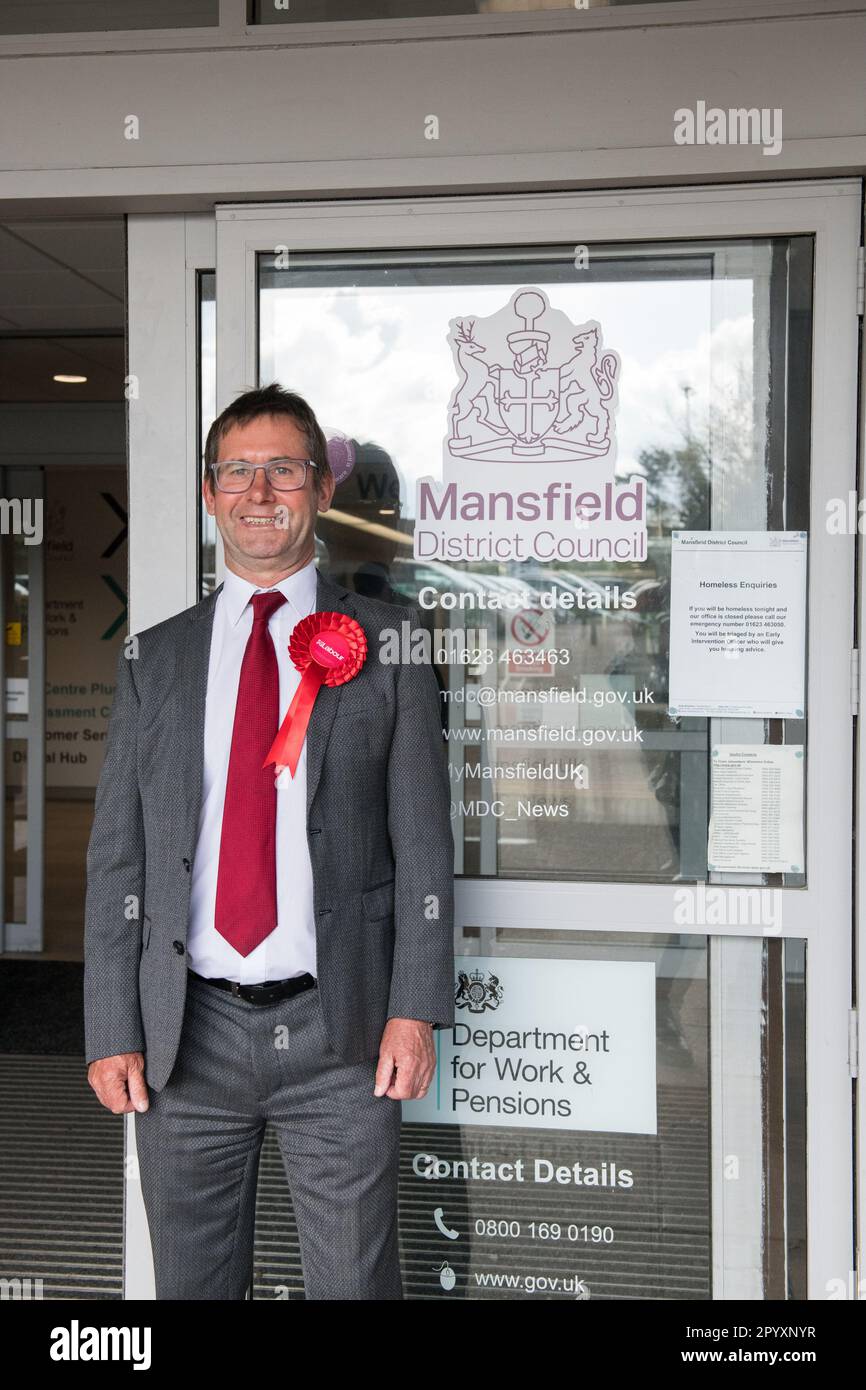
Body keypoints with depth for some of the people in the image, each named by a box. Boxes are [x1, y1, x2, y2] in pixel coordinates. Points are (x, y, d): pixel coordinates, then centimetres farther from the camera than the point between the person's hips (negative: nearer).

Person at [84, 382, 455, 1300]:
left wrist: (415, 1009, -8)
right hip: (183, 1034, 2)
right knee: (191, 1284, 13)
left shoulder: (386, 643, 4)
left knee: (355, 1283, 6)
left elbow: (422, 837, 0)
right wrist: (112, 1031, -1)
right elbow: (116, 857, 7)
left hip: (339, 1030, -2)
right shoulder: (153, 660, 9)